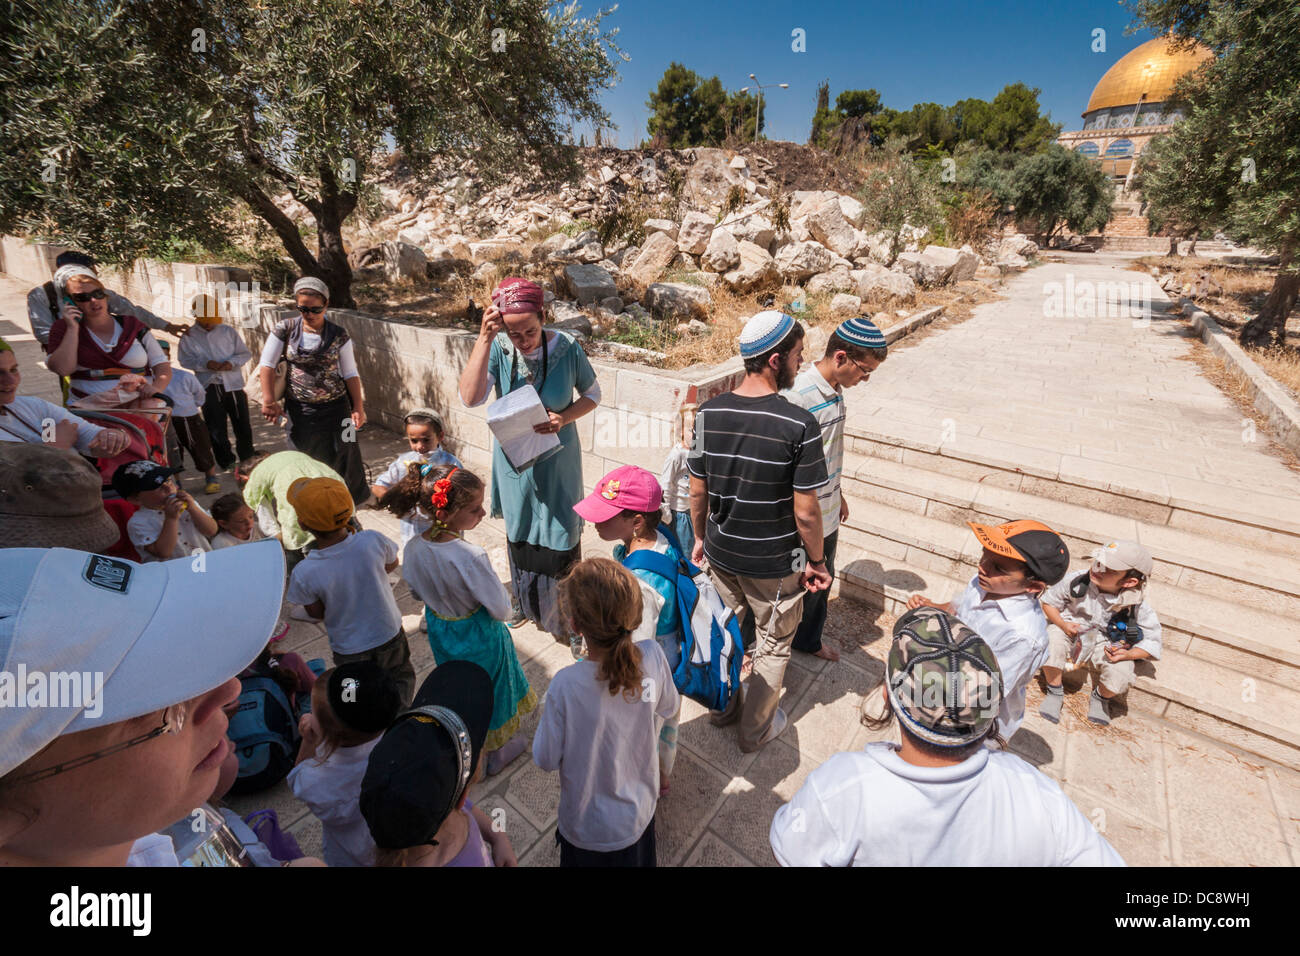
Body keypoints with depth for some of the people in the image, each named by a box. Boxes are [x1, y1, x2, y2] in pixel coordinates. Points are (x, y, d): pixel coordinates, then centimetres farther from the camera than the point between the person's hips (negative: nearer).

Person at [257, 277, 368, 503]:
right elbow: (267, 365, -1)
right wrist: (268, 401, -8)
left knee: (344, 457, 1)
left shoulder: (339, 336, -3)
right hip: (299, 409, 1)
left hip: (335, 408, -1)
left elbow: (350, 374, 0)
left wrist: (358, 408, -4)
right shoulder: (285, 330, -2)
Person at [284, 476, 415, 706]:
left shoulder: (303, 573, -29)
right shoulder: (373, 541, -28)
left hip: (349, 651, -1)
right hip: (390, 635, 1)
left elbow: (317, 614, -10)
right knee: (402, 678, 30)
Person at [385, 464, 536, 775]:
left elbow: (417, 594, 0)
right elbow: (501, 610, -27)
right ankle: (495, 752, 46)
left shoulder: (413, 548, -19)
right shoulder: (471, 557, -38)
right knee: (487, 691, 21)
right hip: (478, 637, -6)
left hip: (440, 631, 6)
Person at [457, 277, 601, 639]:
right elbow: (470, 398, -30)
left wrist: (563, 418, -23)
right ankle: (528, 602, 46)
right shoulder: (498, 349, -16)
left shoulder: (566, 347, -18)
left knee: (561, 535, 10)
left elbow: (592, 393, -4)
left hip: (556, 460, -2)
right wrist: (485, 337, -35)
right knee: (519, 531, 20)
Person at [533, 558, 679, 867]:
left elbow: (546, 760, -20)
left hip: (588, 825, -2)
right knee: (637, 856, 32)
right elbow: (669, 707, -6)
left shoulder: (565, 685, -36)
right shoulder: (653, 656, -27)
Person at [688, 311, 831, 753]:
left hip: (721, 552, 4)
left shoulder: (708, 412, -10)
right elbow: (805, 512, -19)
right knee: (774, 645, 20)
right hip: (774, 562, -4)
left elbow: (697, 490, -2)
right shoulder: (799, 425, -24)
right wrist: (816, 561, -2)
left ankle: (725, 703, 48)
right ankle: (756, 729, 39)